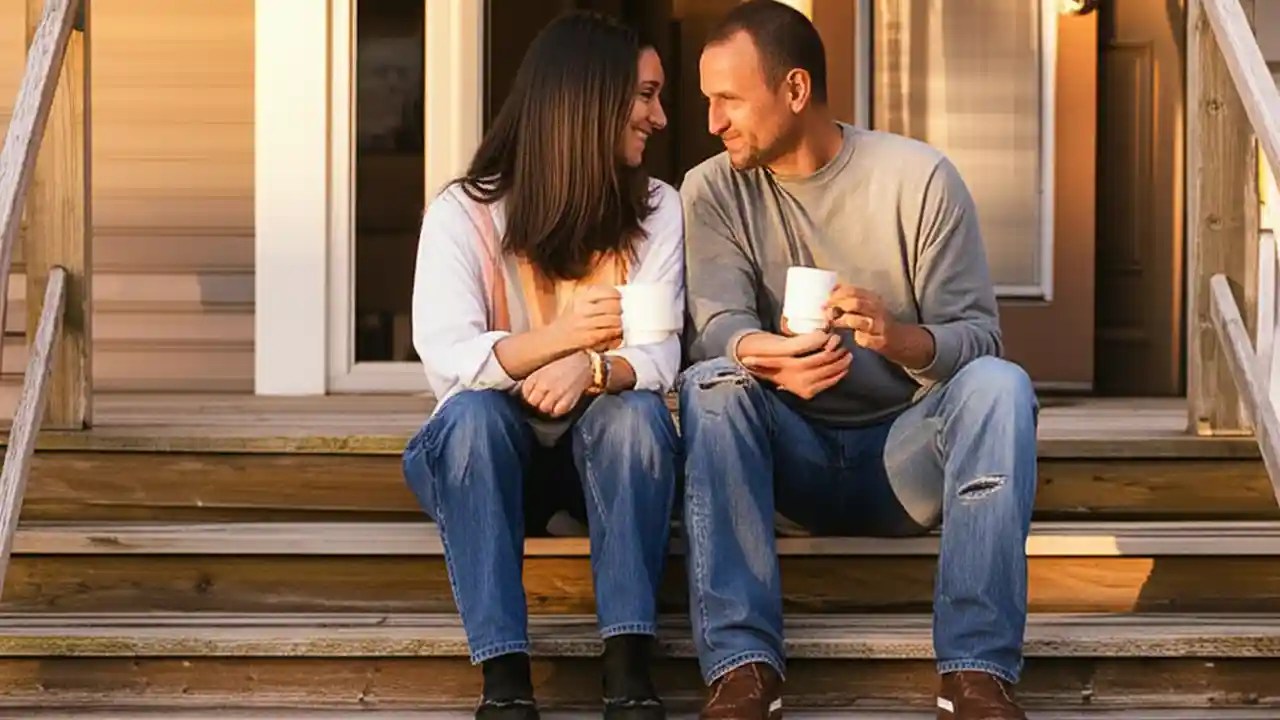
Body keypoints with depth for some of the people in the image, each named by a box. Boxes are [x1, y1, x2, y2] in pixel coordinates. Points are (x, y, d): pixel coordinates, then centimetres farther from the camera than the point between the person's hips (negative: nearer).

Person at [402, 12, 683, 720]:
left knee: (636, 409, -30)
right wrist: (558, 336, -41)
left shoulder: (656, 210, -3)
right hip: (484, 451, -1)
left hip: (606, 449, 2)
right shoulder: (464, 211, -10)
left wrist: (593, 368, -38)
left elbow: (659, 354, -14)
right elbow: (447, 360, -23)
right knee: (475, 411, -34)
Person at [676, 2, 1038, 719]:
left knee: (1000, 384, -30)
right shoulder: (713, 190, -1)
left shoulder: (920, 176, -6)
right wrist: (758, 354, -40)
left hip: (907, 450, -1)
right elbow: (718, 328, -15)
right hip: (793, 457, 1)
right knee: (709, 384, -29)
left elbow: (979, 338, -10)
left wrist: (901, 338, -34)